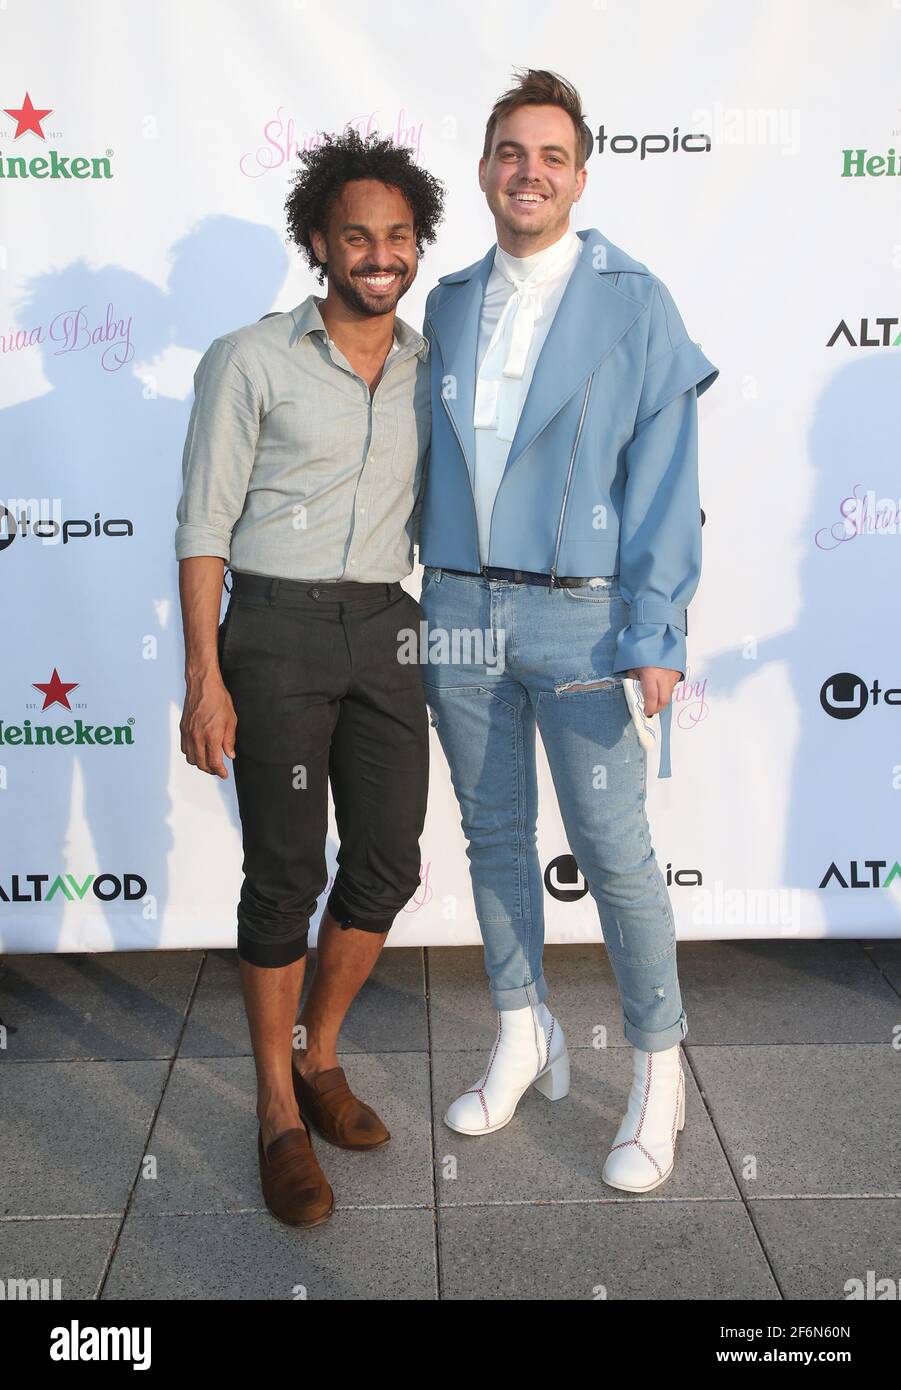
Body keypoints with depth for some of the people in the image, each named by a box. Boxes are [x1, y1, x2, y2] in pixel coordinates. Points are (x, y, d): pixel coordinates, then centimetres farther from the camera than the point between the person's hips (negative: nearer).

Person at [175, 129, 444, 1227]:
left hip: (387, 630, 5)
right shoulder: (250, 361, -4)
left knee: (387, 866, 6)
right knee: (285, 876, -2)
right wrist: (203, 676, -12)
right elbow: (204, 525, -5)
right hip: (276, 630, -4)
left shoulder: (433, 367, 10)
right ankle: (280, 1115, 15)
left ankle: (317, 1058, 29)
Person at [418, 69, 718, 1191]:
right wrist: (428, 597, 9)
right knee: (493, 835, 12)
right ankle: (522, 1037, 30)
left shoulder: (634, 302, -1)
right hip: (457, 606, 5)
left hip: (576, 613, -4)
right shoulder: (449, 304, 11)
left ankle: (657, 1070, 18)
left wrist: (654, 635, -13)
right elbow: (433, 455, 14)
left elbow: (664, 476, -6)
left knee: (614, 849, -1)